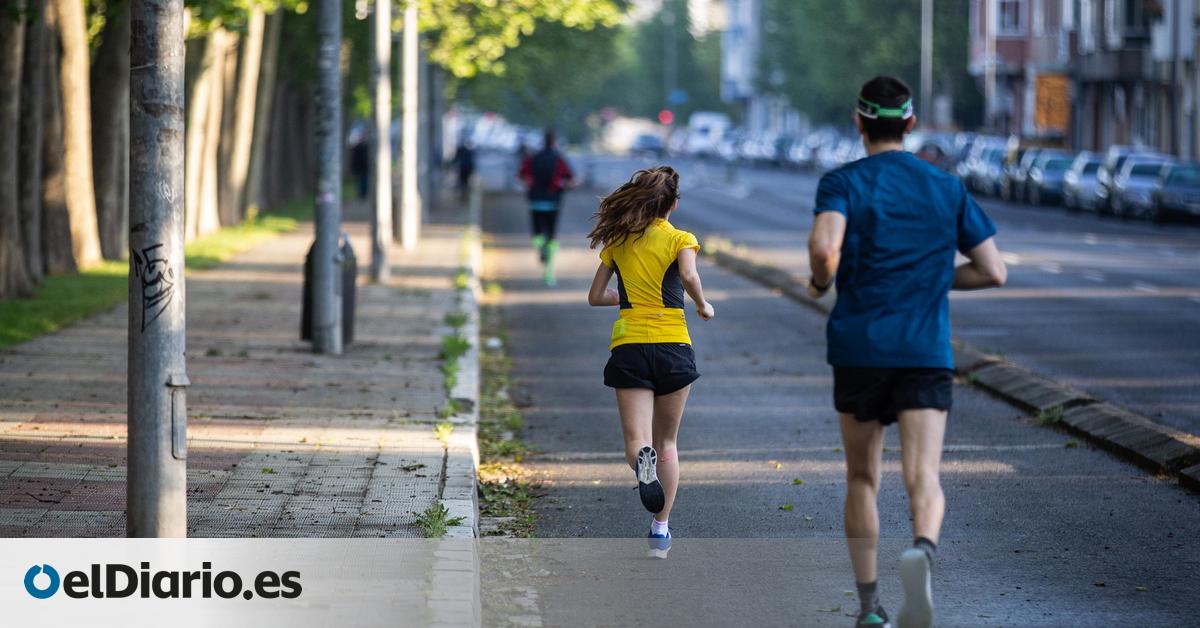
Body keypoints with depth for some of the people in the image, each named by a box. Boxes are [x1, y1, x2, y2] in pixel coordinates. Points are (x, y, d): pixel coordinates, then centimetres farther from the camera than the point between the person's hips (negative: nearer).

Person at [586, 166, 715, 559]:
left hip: (629, 348, 1)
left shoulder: (617, 242, 10)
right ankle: (660, 530, 12)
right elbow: (688, 276, -20)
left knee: (637, 440, -5)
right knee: (667, 442, 15)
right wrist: (703, 306, -2)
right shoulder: (680, 239, 0)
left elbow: (595, 297, 12)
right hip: (673, 346, -1)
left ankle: (643, 461, -42)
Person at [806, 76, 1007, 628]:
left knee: (862, 479, 16)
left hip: (858, 351, 0)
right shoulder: (947, 189, 9)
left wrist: (820, 283, 1)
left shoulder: (842, 183, 0)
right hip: (926, 355, 0)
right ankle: (921, 551, -43)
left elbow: (824, 248, -21)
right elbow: (993, 272, 8)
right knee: (924, 480, -10)